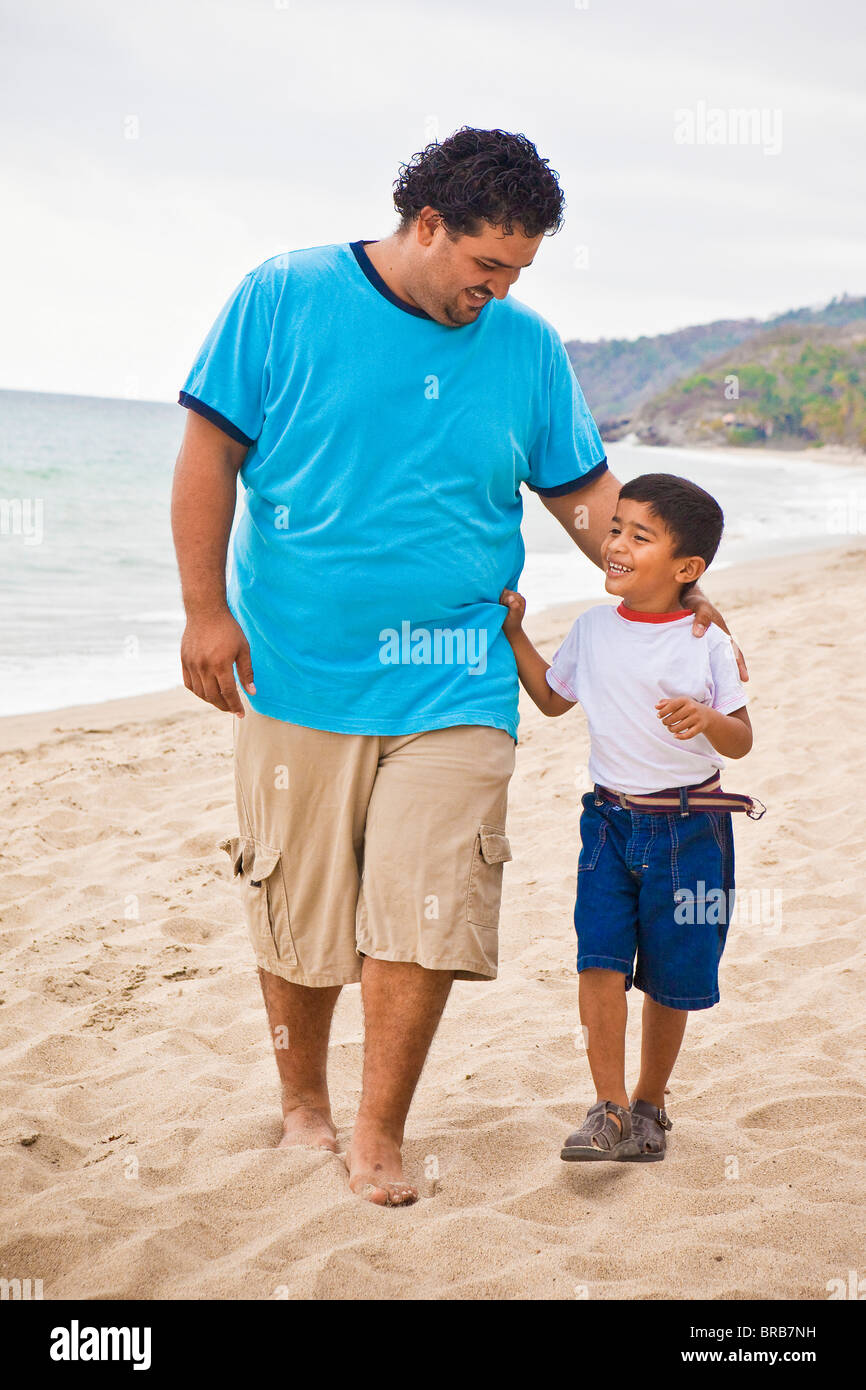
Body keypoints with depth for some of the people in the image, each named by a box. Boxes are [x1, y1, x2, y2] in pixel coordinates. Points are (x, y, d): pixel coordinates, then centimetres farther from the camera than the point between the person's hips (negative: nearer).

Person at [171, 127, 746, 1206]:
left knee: (425, 914, -6)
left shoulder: (527, 348, 7)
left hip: (453, 686, 2)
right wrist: (205, 609, -7)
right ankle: (302, 1108, 30)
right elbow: (211, 450, -1)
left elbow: (583, 491, 14)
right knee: (295, 911, 7)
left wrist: (672, 592, 4)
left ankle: (379, 1138, 12)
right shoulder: (285, 298, -1)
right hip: (297, 669, -1)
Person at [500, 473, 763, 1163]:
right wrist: (514, 633, 12)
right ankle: (609, 1108, -5)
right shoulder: (593, 629, 5)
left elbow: (741, 741, -5)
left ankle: (650, 1105, 26)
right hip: (610, 818, 3)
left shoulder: (707, 644, -8)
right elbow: (552, 697, 22)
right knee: (600, 959, -11)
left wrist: (705, 718, -25)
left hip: (688, 828, -3)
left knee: (671, 978, 7)